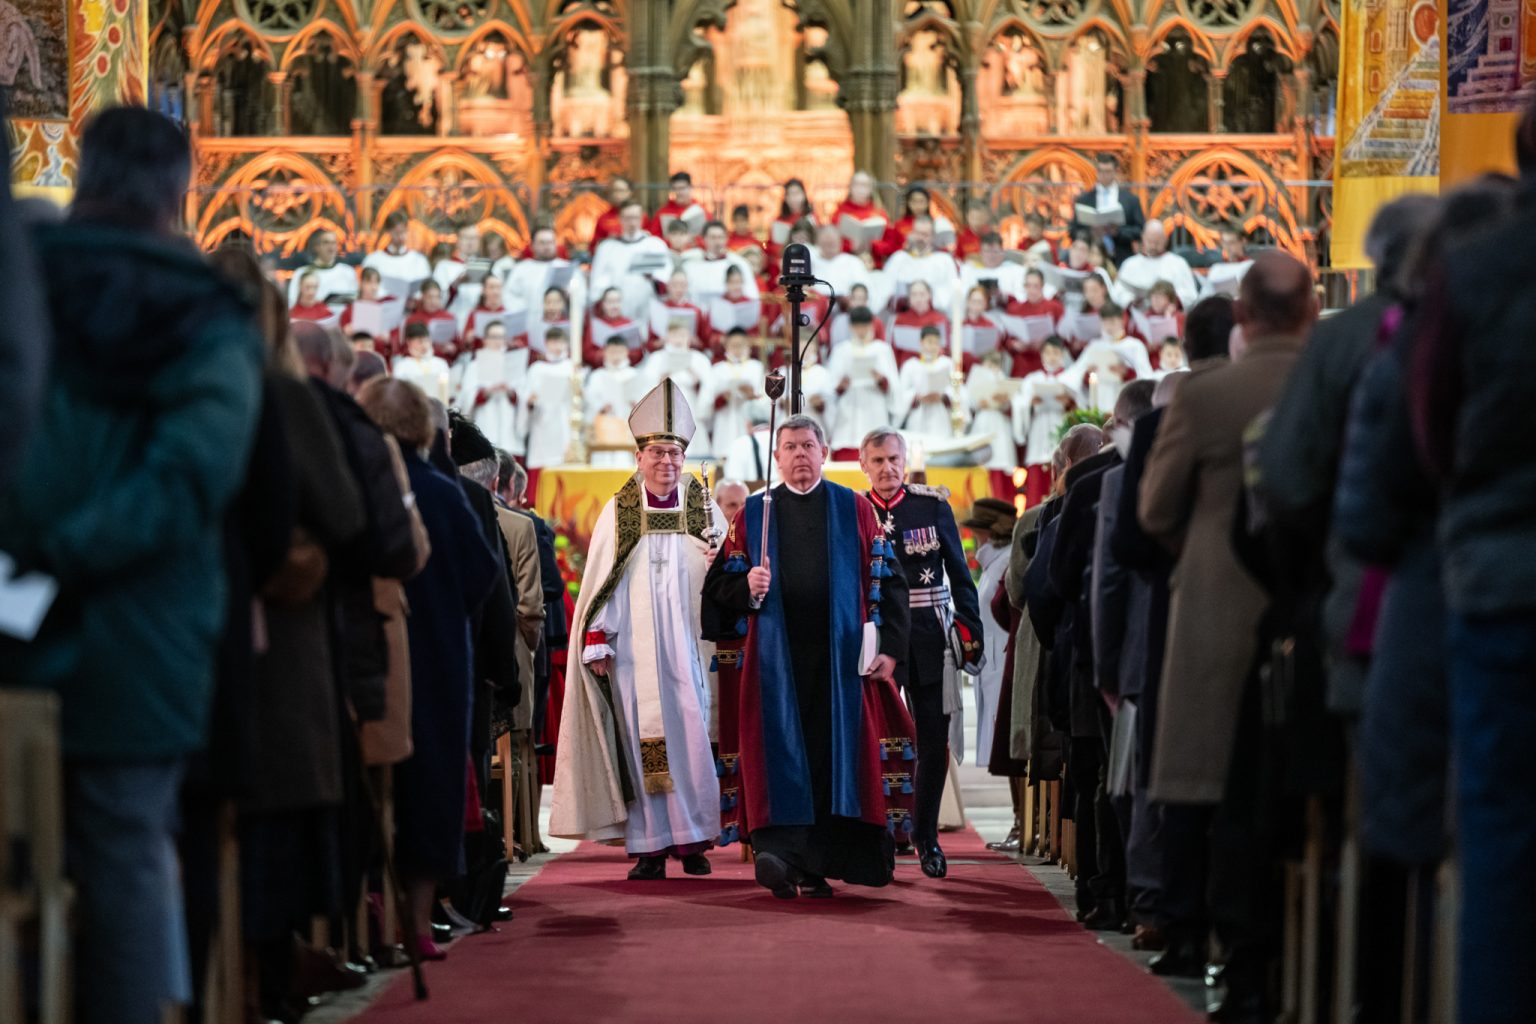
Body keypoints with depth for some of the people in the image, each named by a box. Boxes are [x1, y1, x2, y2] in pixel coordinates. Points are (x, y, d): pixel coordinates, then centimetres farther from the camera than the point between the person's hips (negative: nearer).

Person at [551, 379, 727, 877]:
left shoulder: (703, 509, 8)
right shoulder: (618, 512, 7)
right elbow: (599, 580, 5)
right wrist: (596, 641, -2)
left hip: (687, 646, 0)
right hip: (633, 648, 0)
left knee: (690, 736, -7)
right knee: (641, 738, -3)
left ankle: (693, 839, 1)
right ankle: (651, 846, 0)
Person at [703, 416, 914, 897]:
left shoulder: (855, 509, 10)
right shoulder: (754, 514, 11)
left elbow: (887, 580, 7)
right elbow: (717, 584, 11)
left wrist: (890, 646, -4)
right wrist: (747, 587, -12)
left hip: (841, 657, 0)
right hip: (776, 656, 0)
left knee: (836, 755, -3)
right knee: (781, 754, -11)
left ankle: (816, 863, 2)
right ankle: (781, 851, -20)